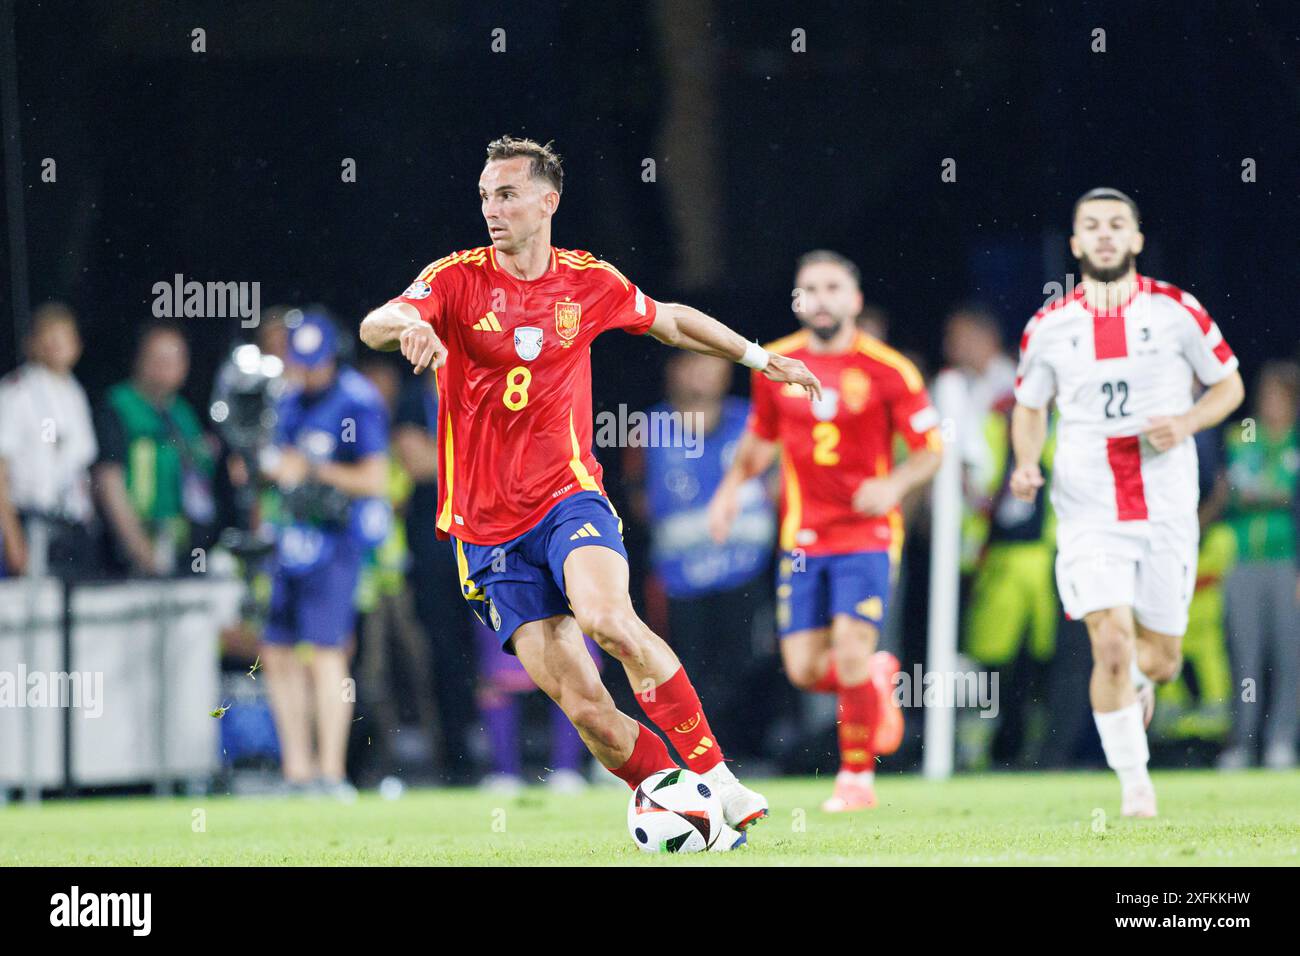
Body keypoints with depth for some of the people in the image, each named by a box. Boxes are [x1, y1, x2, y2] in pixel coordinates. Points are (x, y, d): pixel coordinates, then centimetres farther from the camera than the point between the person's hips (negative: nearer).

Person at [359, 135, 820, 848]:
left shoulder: (589, 283, 5)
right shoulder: (459, 279, -2)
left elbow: (670, 322, 26)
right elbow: (374, 326, -20)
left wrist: (758, 357, 28)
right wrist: (406, 324, -42)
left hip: (568, 497, 0)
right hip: (488, 530, 0)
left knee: (609, 620, -31)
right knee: (582, 705, -11)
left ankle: (716, 778, -25)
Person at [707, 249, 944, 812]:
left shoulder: (887, 371, -7)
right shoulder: (776, 365, 4)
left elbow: (931, 448, -1)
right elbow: (761, 438, 20)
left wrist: (895, 484, -20)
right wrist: (732, 485, 4)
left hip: (867, 532, -4)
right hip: (803, 537, 4)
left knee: (850, 654, -15)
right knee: (805, 670, -3)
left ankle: (857, 776, 3)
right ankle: (878, 678, 31)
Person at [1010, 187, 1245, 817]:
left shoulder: (1176, 312, -2)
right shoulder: (1048, 328, 1)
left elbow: (1228, 385, 8)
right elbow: (1029, 407, 15)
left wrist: (1186, 422, -12)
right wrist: (1026, 463, -4)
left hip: (1166, 510, 1)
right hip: (1089, 515, -1)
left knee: (1160, 660, 7)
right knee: (1111, 647, -16)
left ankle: (1137, 680, 46)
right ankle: (1132, 779, 0)